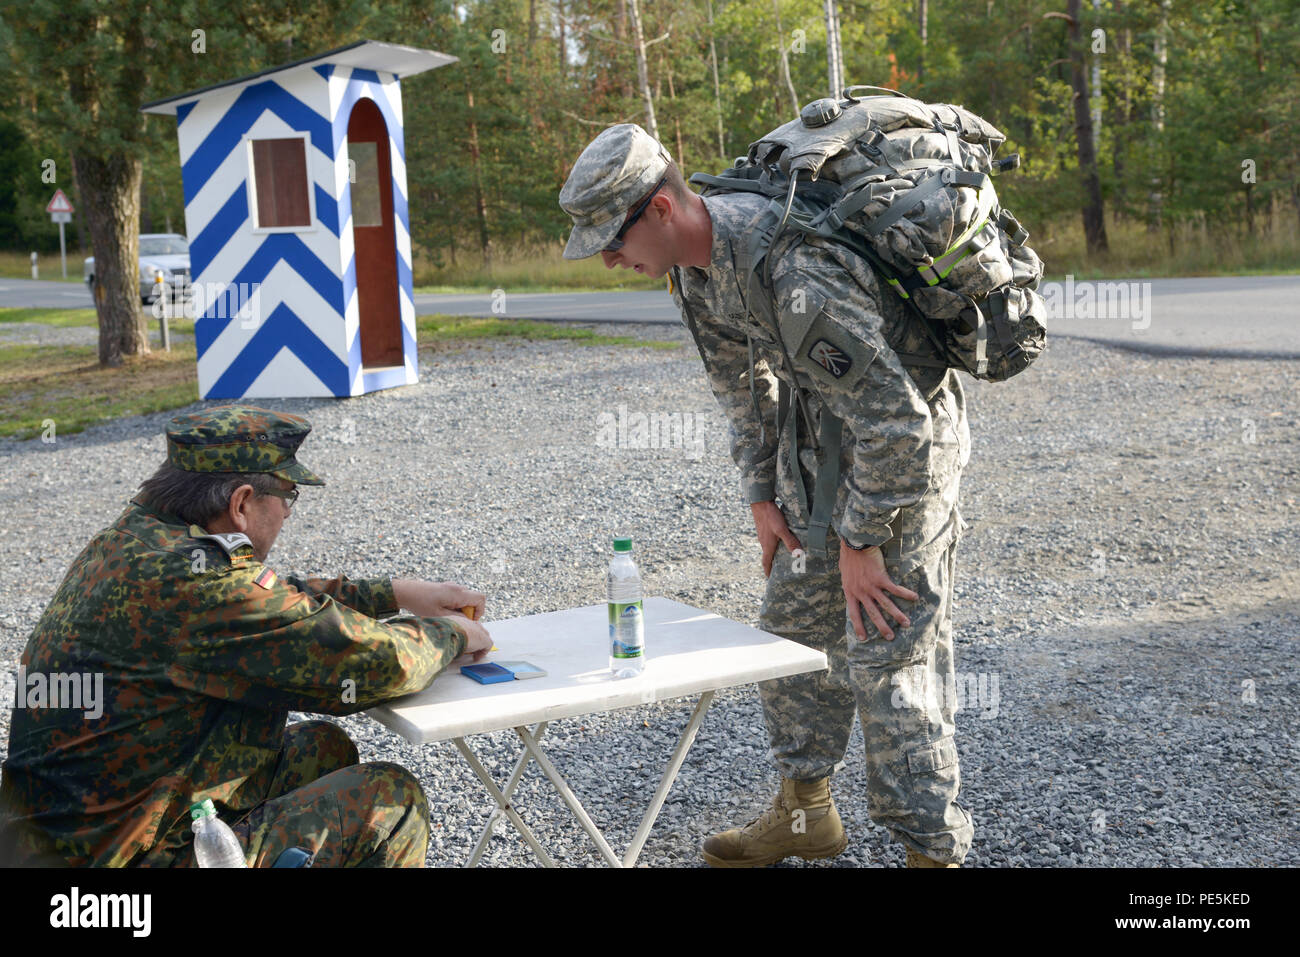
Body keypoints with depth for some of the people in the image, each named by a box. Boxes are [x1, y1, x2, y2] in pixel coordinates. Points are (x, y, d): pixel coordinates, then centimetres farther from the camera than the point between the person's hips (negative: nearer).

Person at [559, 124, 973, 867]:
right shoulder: (696, 260, -4)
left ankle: (933, 847, 8)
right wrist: (761, 493, 10)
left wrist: (861, 541, -20)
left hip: (902, 448, -9)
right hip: (819, 438, 9)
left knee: (887, 656, -7)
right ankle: (805, 813, 30)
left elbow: (897, 423, -30)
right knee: (792, 623, 14)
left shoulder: (793, 276, -34)